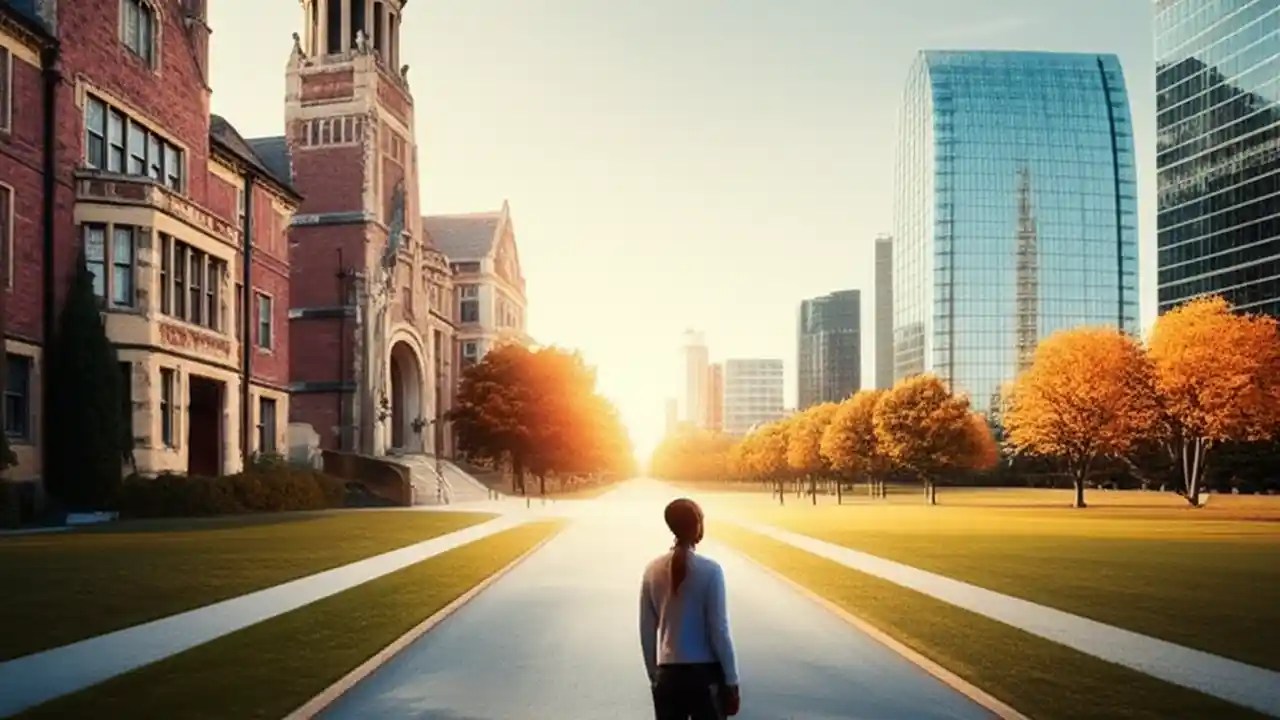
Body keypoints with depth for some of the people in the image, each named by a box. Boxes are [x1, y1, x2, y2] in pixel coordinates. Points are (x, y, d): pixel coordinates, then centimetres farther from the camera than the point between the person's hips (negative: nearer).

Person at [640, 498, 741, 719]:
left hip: (667, 675, 4)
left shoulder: (653, 571, 2)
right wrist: (731, 681, -3)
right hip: (705, 673, -4)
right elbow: (719, 631, -10)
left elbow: (647, 632, 6)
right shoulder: (709, 570, -11)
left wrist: (654, 676, 16)